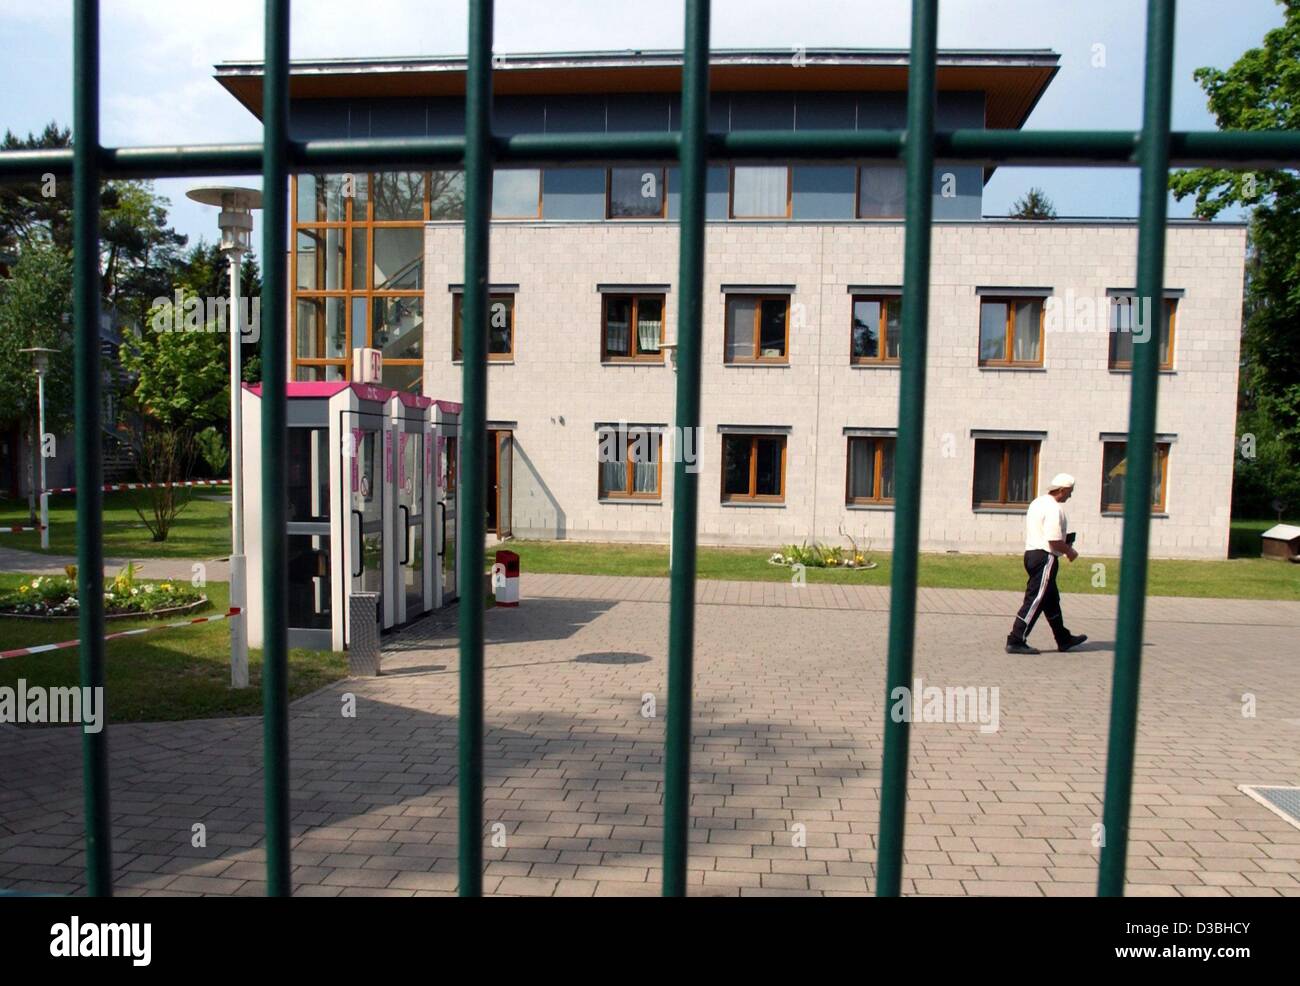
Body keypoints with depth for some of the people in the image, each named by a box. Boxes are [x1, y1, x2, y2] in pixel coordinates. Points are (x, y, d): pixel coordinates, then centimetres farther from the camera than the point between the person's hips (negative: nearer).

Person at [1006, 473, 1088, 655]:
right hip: (1045, 557, -11)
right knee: (1035, 600, -8)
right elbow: (1054, 540, -22)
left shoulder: (1037, 502, 15)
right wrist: (1069, 551, -5)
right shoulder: (1053, 508, -16)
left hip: (1031, 553, 11)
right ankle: (1016, 641, -8)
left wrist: (1065, 545, 19)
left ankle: (1063, 639, 31)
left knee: (1051, 600, 19)